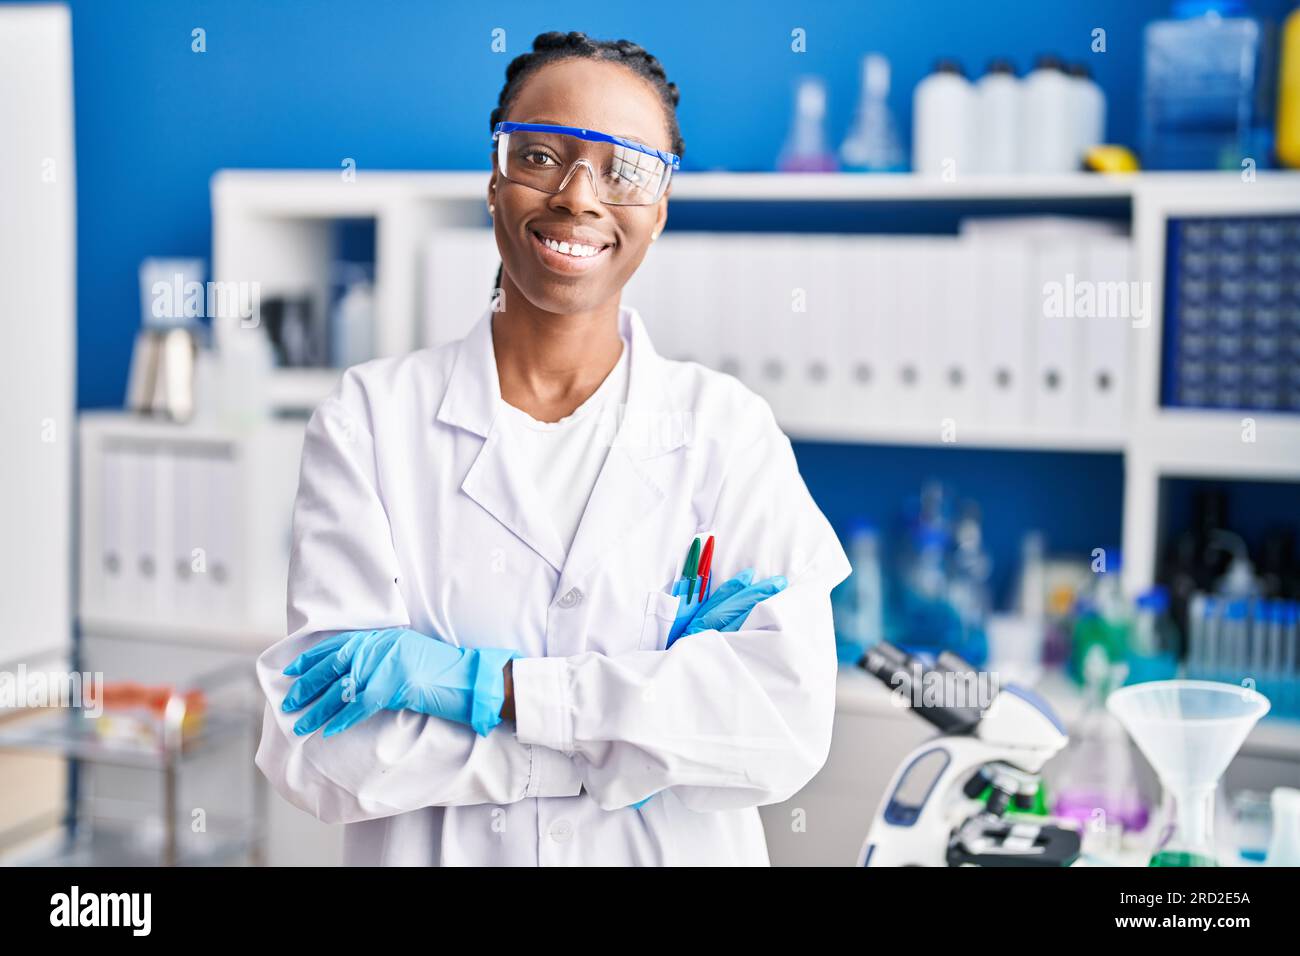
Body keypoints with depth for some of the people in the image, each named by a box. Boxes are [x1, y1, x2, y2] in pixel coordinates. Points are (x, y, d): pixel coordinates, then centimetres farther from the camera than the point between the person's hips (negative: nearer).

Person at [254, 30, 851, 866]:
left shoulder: (728, 428, -8)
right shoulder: (369, 419, -9)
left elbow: (792, 715, -19)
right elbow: (322, 749, -17)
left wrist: (483, 682, -24)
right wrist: (644, 711, -21)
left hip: (673, 850, 1)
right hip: (438, 851, 0)